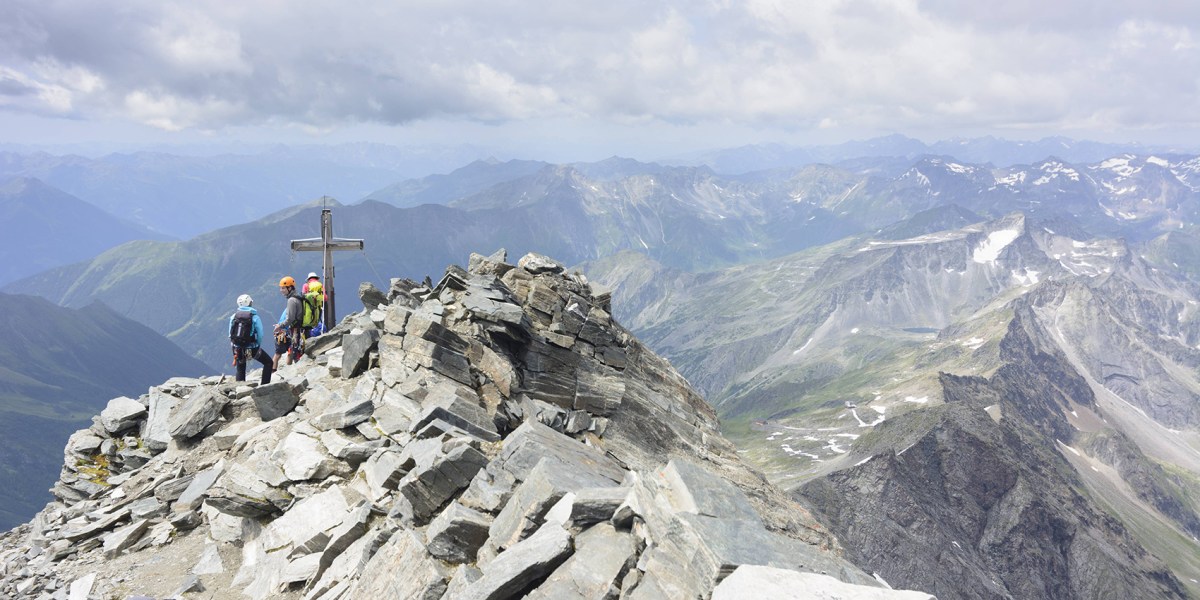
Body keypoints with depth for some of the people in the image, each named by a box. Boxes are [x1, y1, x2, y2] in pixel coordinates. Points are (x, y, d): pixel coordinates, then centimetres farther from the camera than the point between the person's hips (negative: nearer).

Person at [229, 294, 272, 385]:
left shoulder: (233, 316, 1)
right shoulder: (255, 317, -9)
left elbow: (230, 334, 5)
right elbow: (260, 334, -9)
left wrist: (234, 348, 17)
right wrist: (258, 346, 8)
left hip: (238, 349, 4)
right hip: (252, 348, -4)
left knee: (240, 370, 20)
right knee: (268, 362, 14)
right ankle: (265, 386, 8)